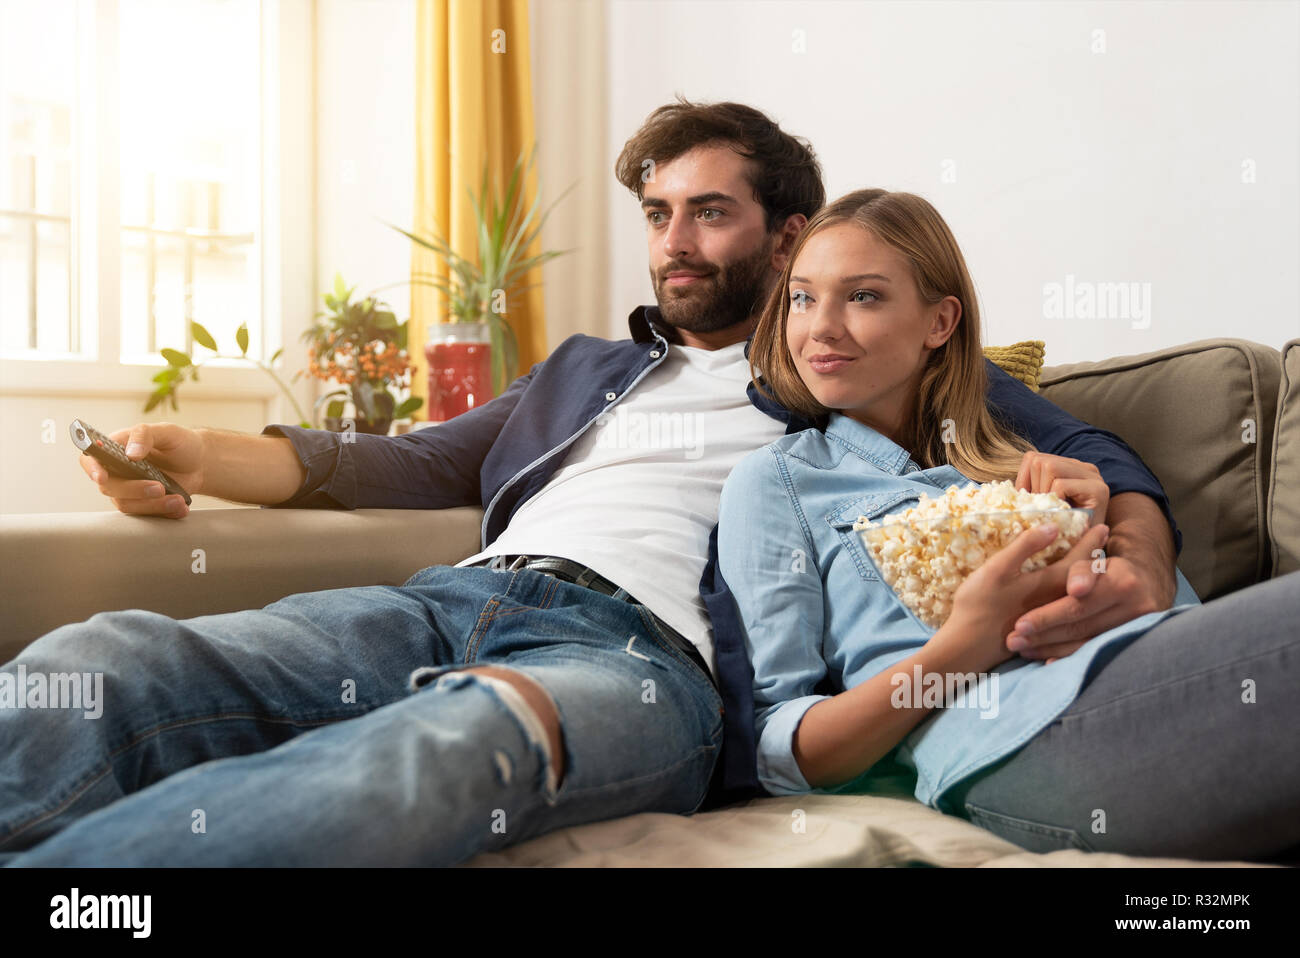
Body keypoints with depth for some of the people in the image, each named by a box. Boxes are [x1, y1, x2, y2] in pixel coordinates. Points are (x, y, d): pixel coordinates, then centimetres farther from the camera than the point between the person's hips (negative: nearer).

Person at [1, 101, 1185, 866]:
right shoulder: (587, 369, 35)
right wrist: (205, 454, 16)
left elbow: (1101, 462, 20)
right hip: (453, 600, 5)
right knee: (97, 661, -24)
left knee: (454, 742, -43)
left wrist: (1129, 561, -5)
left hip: (646, 649, -4)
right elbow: (421, 464, 30)